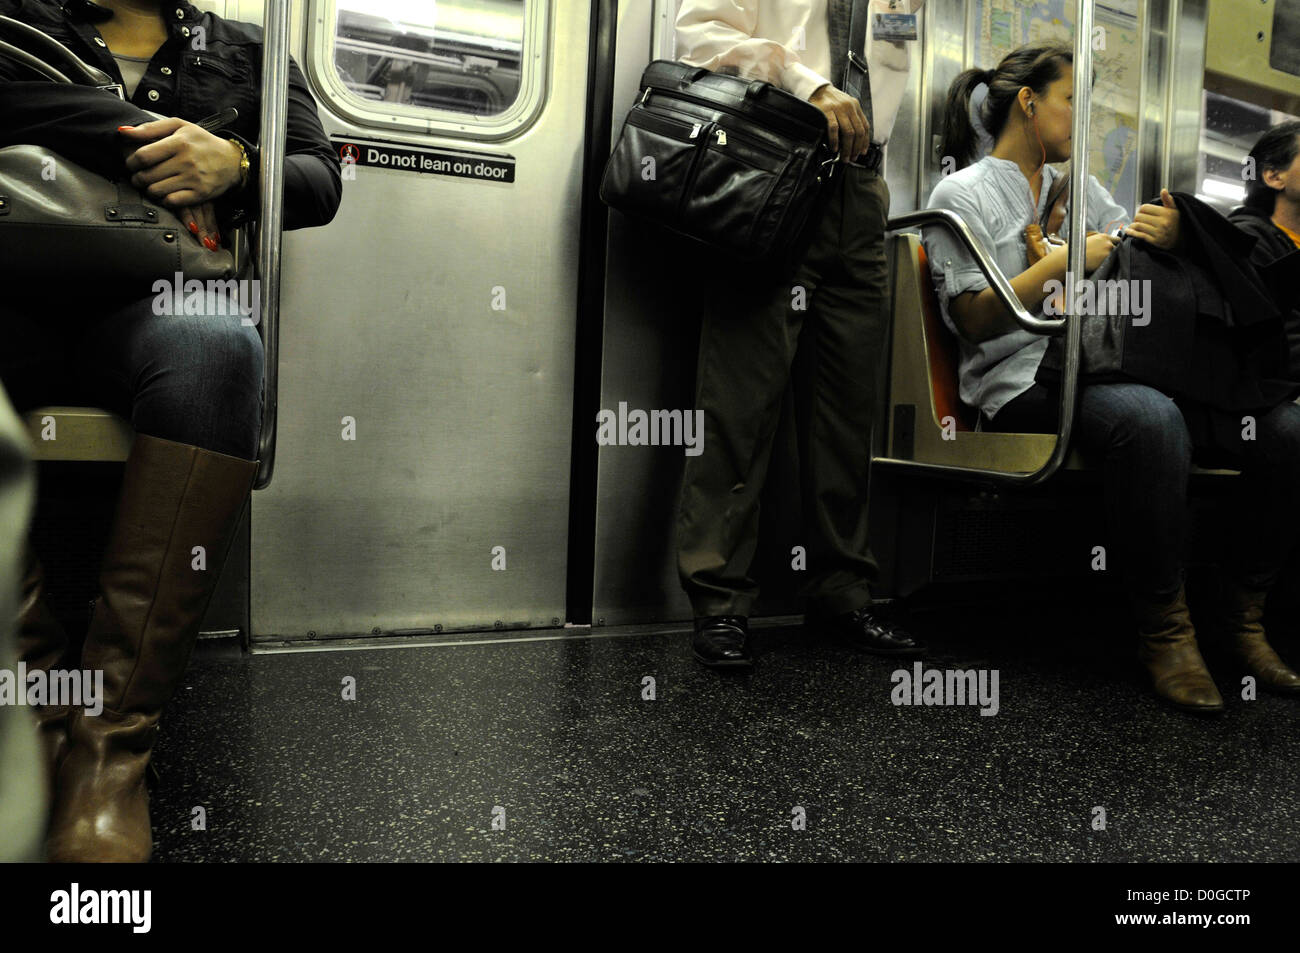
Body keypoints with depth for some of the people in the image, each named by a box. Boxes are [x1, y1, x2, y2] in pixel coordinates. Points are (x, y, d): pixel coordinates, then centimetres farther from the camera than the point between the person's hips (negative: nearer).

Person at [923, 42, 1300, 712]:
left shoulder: (1081, 187, 25)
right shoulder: (963, 193, 5)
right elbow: (972, 320, -6)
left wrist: (1168, 240, 3)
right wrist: (1061, 262, -12)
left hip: (1110, 364, 7)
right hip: (1025, 377, -7)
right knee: (1151, 419, -39)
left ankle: (1242, 616, -2)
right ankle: (1163, 630, -24)